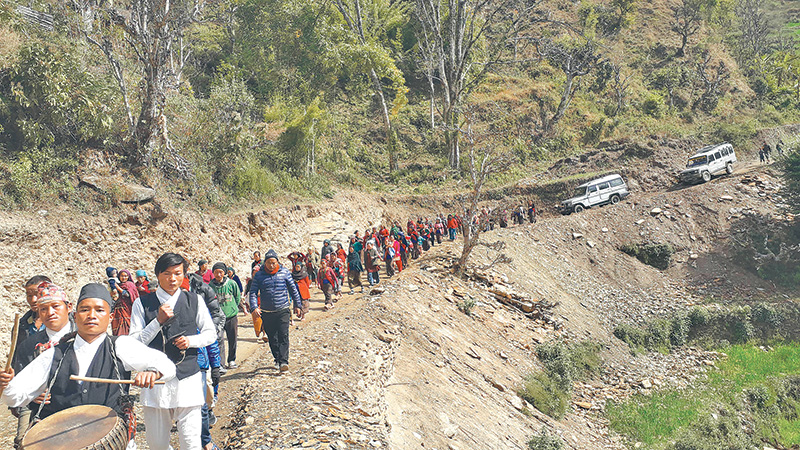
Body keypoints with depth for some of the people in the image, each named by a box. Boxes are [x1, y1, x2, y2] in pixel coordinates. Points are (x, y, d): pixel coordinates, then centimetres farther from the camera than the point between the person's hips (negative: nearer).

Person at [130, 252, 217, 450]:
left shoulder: (194, 301, 4)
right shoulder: (143, 303, 1)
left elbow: (211, 334, 11)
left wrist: (191, 341, -8)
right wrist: (158, 321, -14)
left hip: (188, 379, 0)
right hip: (154, 381, 0)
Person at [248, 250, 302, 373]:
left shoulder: (284, 272, 0)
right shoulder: (259, 275, 1)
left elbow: (293, 289, 9)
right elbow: (253, 292, 1)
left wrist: (297, 305, 11)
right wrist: (254, 307, -14)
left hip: (283, 310, -2)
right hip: (266, 313, 2)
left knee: (283, 336, -11)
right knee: (272, 338, 10)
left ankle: (283, 361, -12)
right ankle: (277, 359, 26)